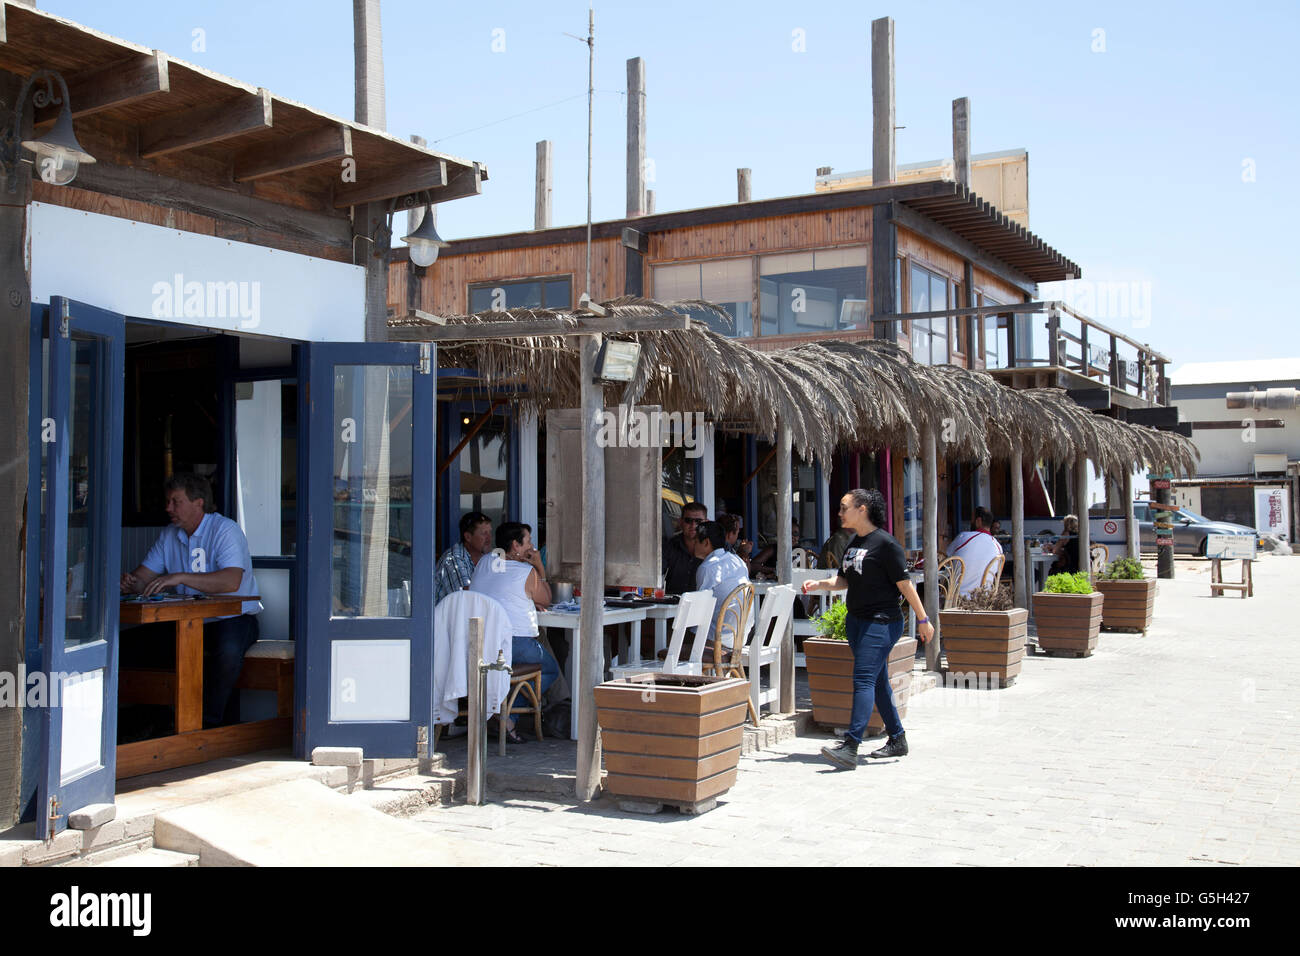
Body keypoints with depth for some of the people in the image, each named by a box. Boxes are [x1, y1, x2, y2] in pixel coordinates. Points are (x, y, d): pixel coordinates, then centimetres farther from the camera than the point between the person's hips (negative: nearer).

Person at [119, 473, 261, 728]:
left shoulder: (225, 530, -13)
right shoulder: (169, 536, 10)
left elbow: (231, 581, -28)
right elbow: (143, 577, 8)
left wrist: (180, 577, -35)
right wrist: (130, 583, -18)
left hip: (232, 618, -6)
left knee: (228, 649, -38)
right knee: (133, 645, -10)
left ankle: (210, 722, -23)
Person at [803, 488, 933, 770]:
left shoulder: (885, 543, -12)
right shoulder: (854, 543, 12)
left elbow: (904, 584, -10)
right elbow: (844, 580, 16)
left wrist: (923, 620, -7)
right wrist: (819, 585, -3)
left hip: (881, 622, -9)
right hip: (856, 620, 9)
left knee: (864, 679, -15)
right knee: (877, 682, 14)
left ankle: (850, 747, -20)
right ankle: (897, 740, 26)